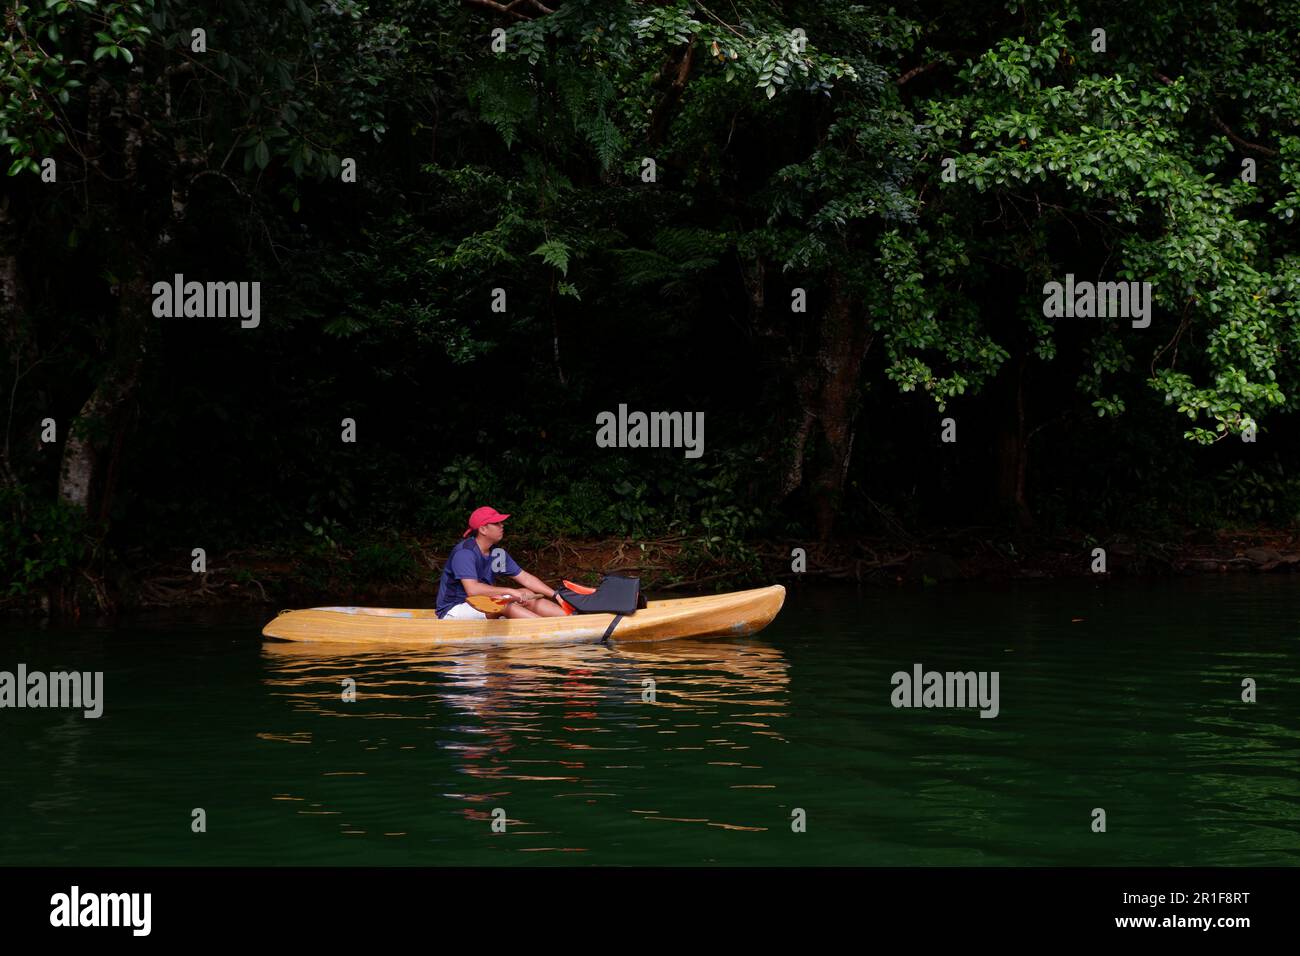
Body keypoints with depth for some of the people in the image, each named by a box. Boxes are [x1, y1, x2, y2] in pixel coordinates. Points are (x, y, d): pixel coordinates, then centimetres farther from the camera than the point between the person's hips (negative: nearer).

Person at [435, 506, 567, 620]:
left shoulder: (497, 553, 5)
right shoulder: (464, 553, -22)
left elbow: (525, 578, 9)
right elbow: (472, 589, -34)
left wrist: (555, 595, -1)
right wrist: (510, 591, -30)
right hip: (453, 611, -9)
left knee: (526, 595, -5)